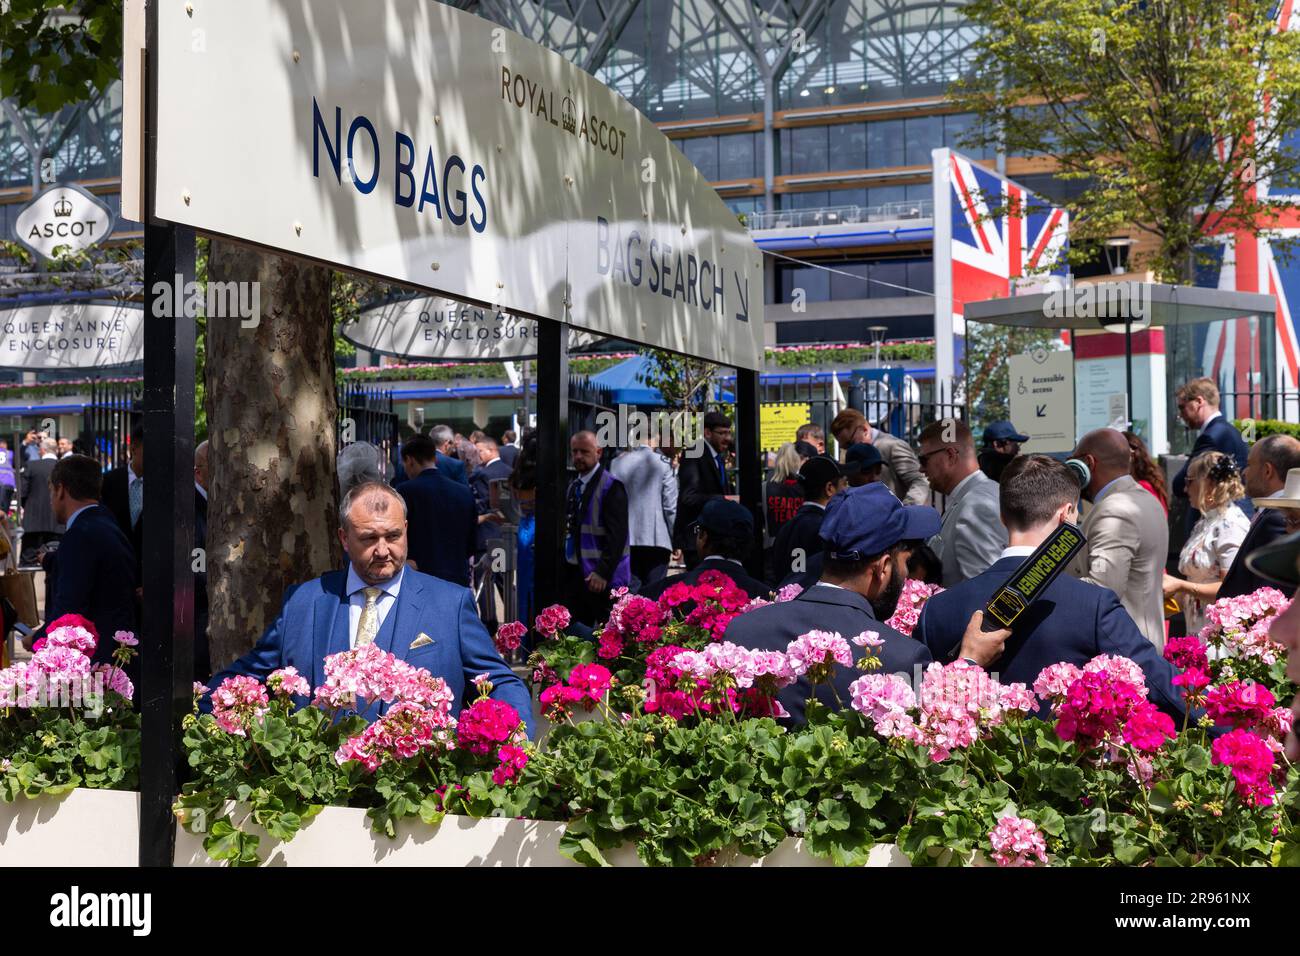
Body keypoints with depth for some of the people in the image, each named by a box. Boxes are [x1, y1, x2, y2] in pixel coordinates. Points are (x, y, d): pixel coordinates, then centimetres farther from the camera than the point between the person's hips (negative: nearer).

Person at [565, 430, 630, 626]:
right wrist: (566, 566, 10)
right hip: (576, 573, 8)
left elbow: (616, 535, -17)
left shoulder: (611, 487, -10)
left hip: (603, 579, -8)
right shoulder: (574, 486, 15)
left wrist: (603, 572, -23)